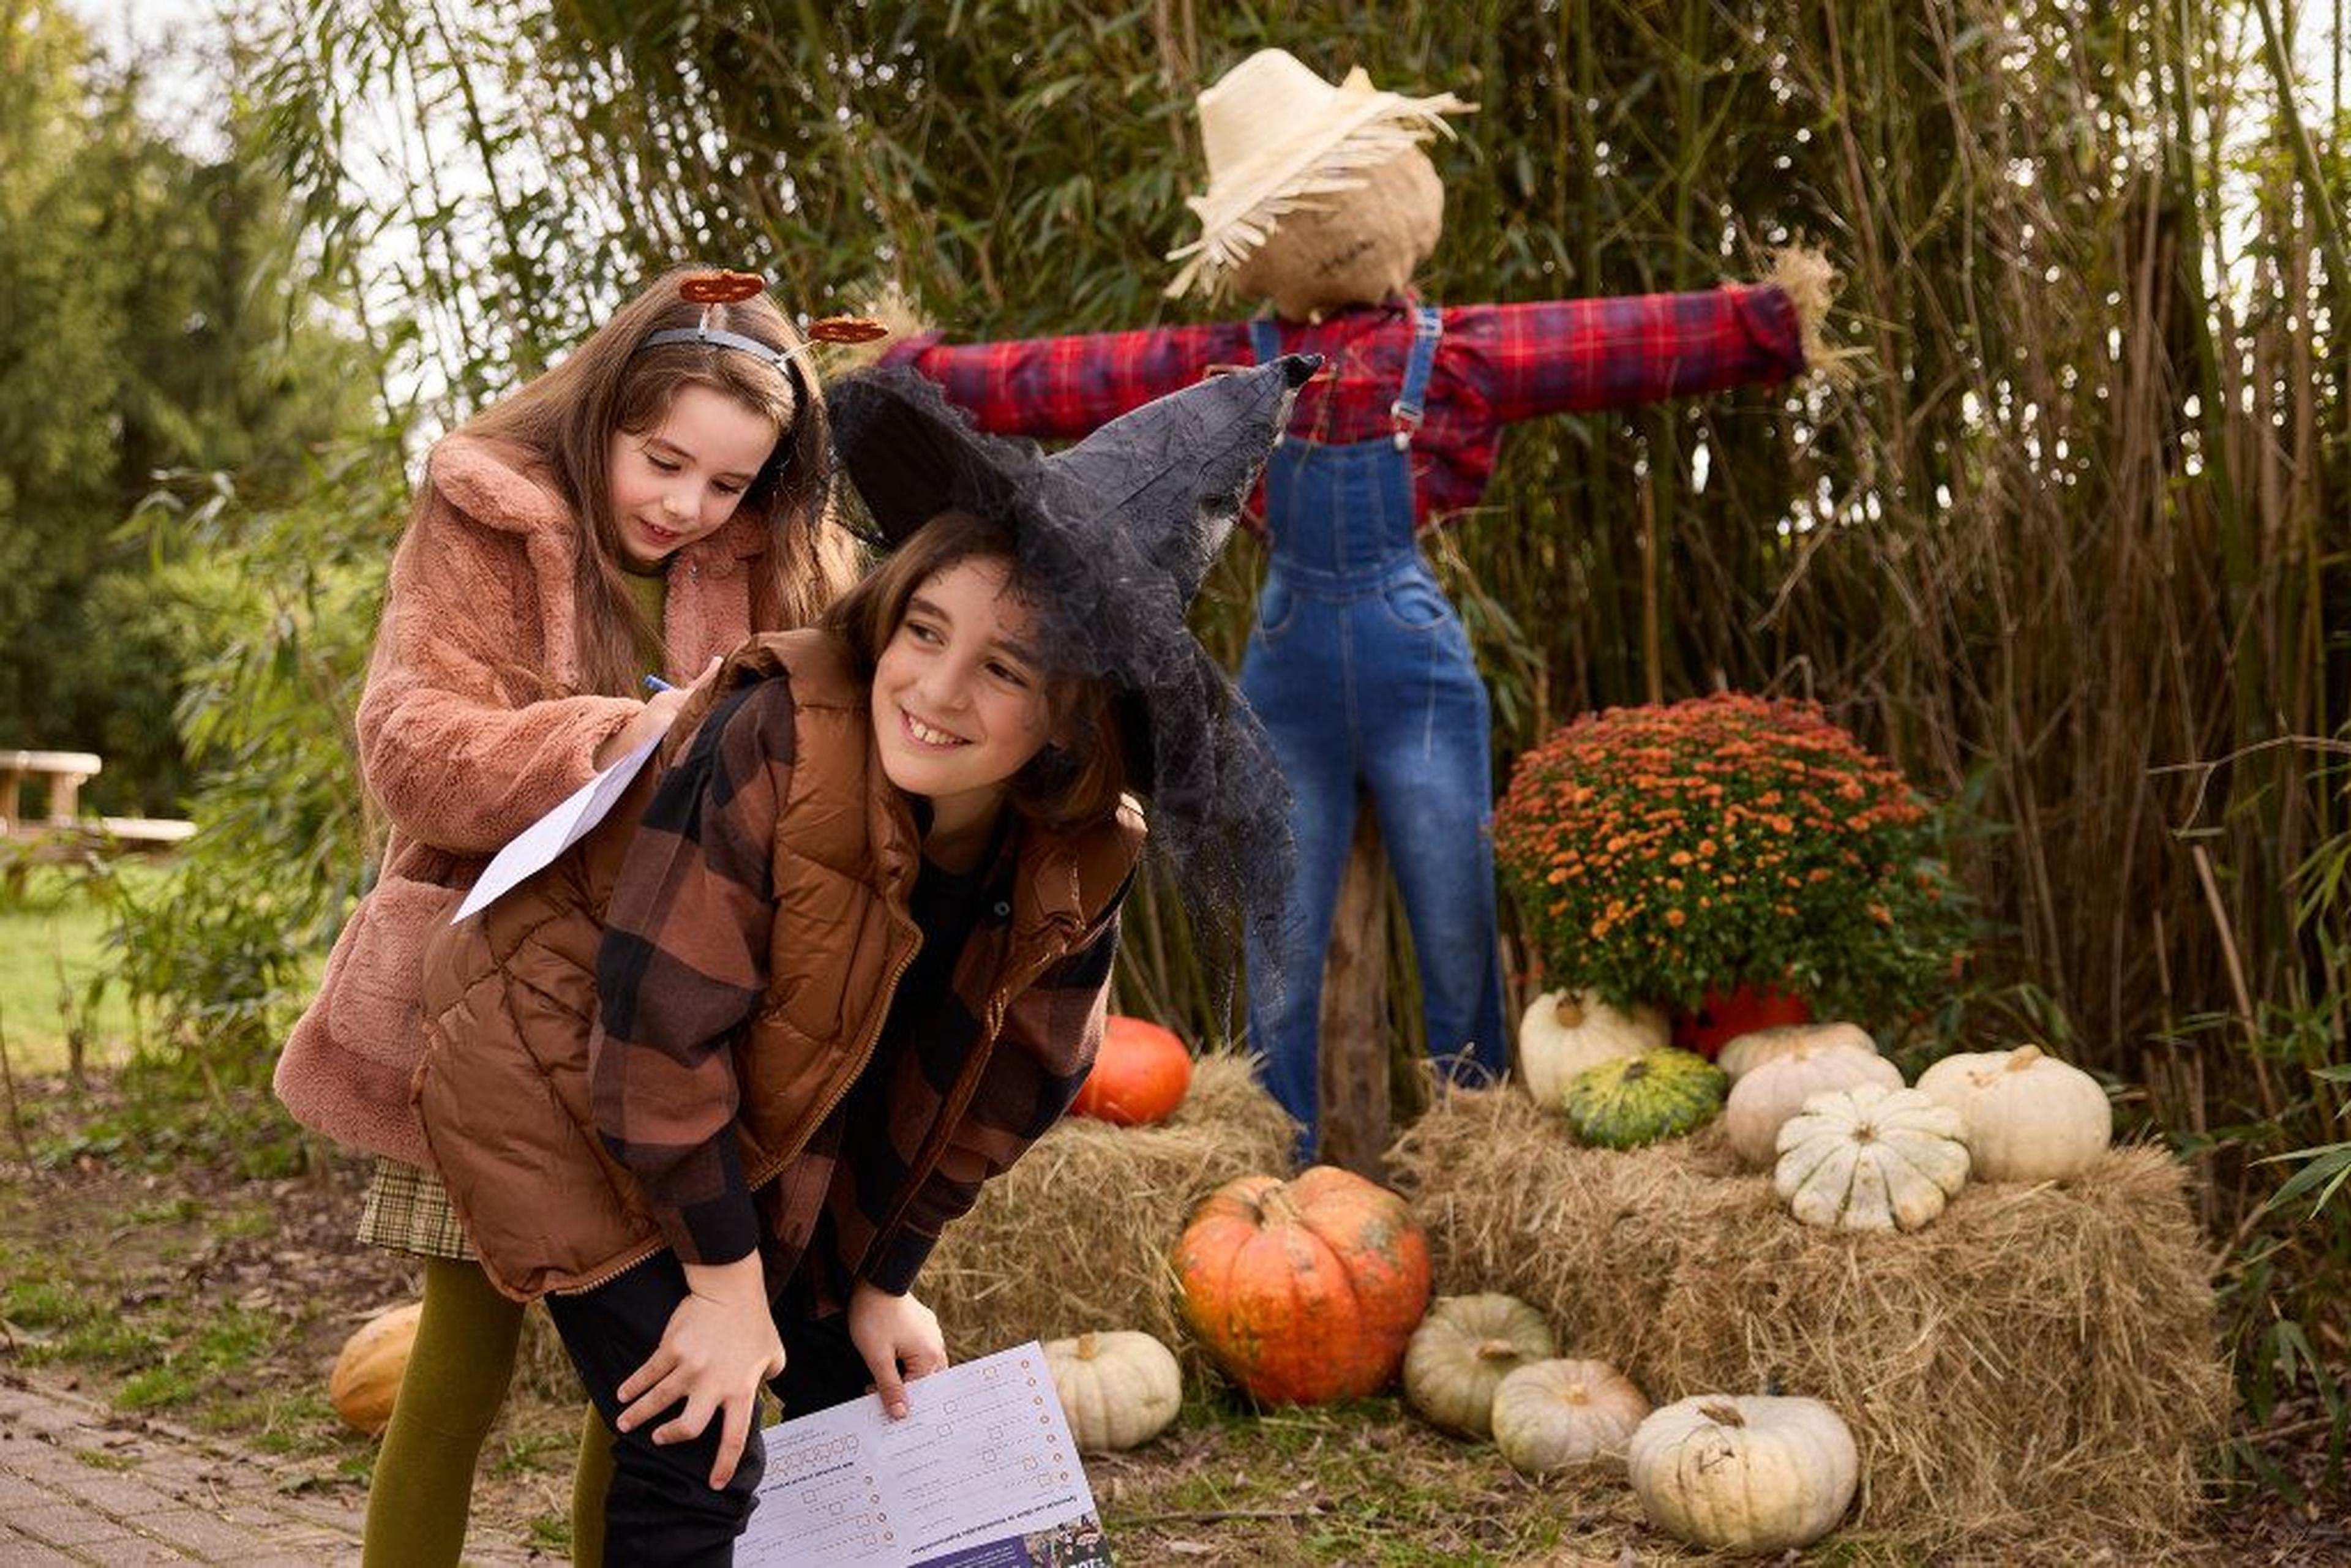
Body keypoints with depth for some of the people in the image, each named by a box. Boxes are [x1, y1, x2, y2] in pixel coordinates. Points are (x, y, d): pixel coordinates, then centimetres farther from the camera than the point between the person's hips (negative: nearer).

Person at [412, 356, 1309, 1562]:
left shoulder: (1080, 857, -16)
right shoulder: (772, 746, -35)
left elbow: (1006, 1083, -2)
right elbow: (659, 1033, -30)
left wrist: (883, 1282, 3)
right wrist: (729, 1283, -21)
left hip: (766, 1123, 6)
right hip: (565, 1070, -6)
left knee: (881, 1410, 11)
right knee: (698, 1461, -10)